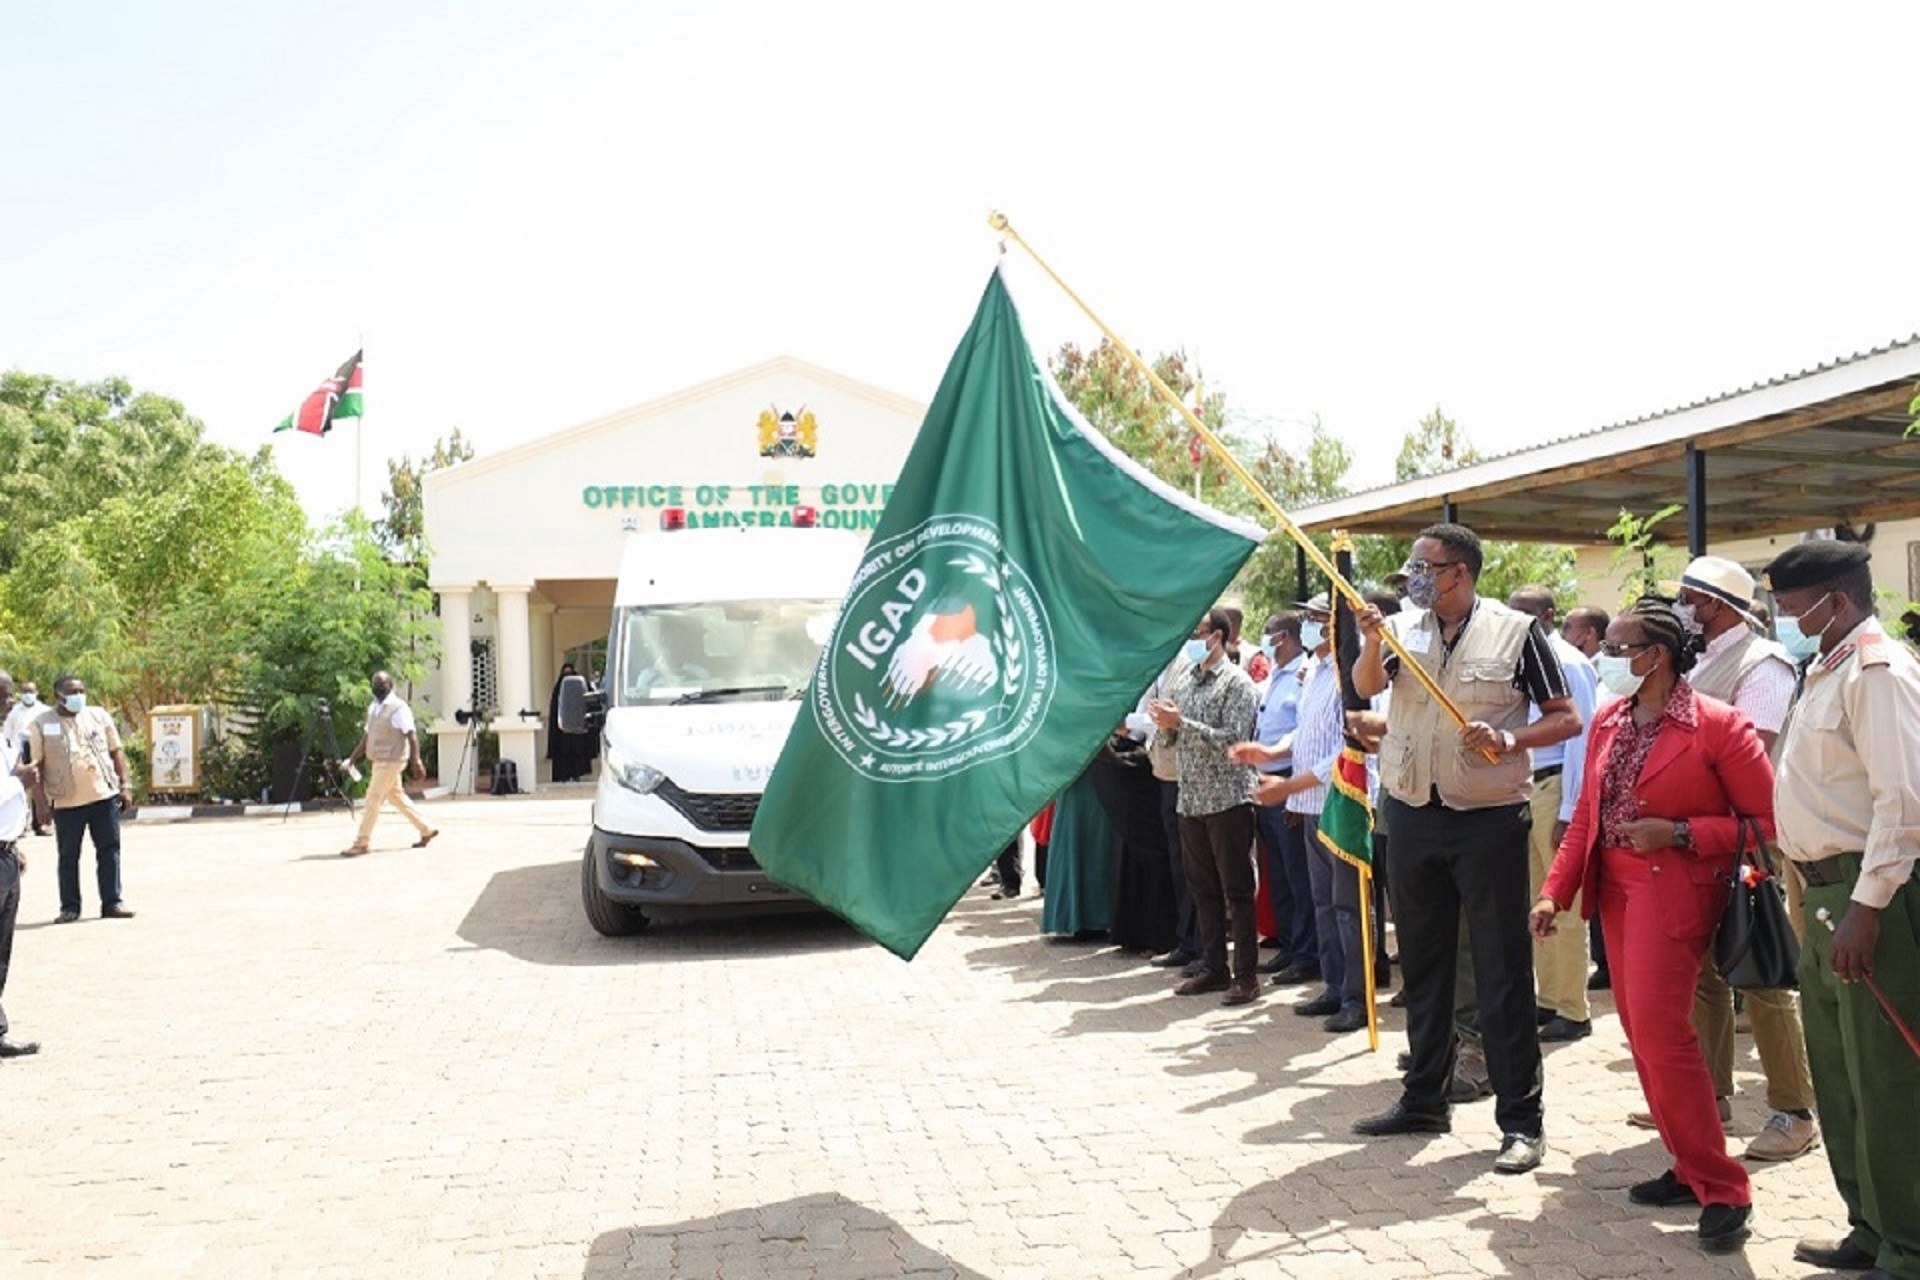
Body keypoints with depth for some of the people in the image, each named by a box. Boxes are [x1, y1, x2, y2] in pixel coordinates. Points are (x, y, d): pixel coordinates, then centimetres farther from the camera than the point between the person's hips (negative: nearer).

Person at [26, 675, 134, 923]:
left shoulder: (99, 716, 7)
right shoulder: (41, 724, -1)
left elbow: (116, 752, 10)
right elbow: (36, 765, -1)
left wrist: (125, 785, 3)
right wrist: (41, 800, -7)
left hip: (104, 794, 2)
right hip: (66, 801, -2)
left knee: (109, 850, 3)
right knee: (68, 856, 6)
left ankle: (112, 903, 9)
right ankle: (69, 907, 16)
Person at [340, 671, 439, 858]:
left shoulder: (398, 708, -12)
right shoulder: (373, 707, 13)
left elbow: (411, 736, -17)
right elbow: (367, 737, 18)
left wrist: (417, 762, -24)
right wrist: (351, 759, 13)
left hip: (390, 761, -9)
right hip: (379, 761, 9)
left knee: (373, 800, -7)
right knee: (397, 797, 14)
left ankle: (361, 843, -2)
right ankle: (426, 830, 24)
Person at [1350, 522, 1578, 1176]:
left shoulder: (1515, 631, -4)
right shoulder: (1404, 627, 7)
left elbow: (1566, 719, -2)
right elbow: (1367, 685, -10)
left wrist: (1509, 740, -19)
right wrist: (1370, 643, -29)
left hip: (1488, 821, -5)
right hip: (1411, 815, 5)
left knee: (1503, 970, -1)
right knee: (1421, 962, 14)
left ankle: (1521, 1118, 7)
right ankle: (1423, 1098, 27)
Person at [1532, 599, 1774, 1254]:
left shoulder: (1717, 725, -12)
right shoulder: (1608, 722, 9)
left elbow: (1767, 820, -10)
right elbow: (1586, 816, 13)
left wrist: (1680, 834, -19)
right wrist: (1554, 892, 6)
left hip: (1673, 891, -7)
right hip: (1615, 887, 7)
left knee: (1660, 1034, -12)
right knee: (1641, 1033, 10)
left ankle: (1723, 1190, 1)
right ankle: (1691, 1167, 24)